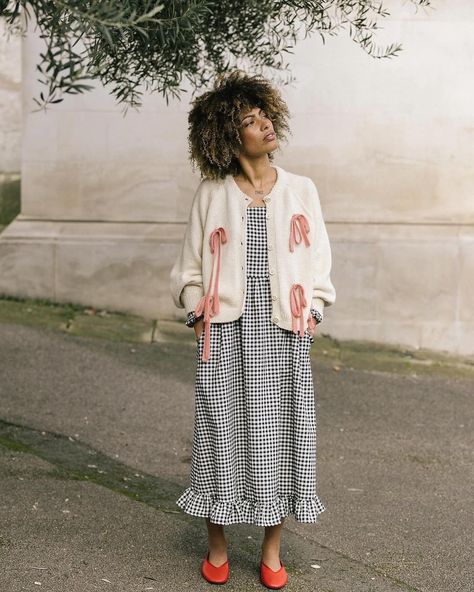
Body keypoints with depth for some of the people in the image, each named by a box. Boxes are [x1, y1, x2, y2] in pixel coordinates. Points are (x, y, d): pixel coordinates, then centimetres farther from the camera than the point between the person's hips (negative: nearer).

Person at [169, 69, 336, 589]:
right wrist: (198, 310, -2)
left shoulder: (300, 190, 6)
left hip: (284, 332, 1)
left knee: (279, 431, 3)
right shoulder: (211, 193, 3)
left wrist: (311, 310, 1)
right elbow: (189, 264, 8)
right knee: (222, 431, 3)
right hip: (225, 332, -1)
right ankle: (217, 547, 19)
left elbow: (318, 260, 11)